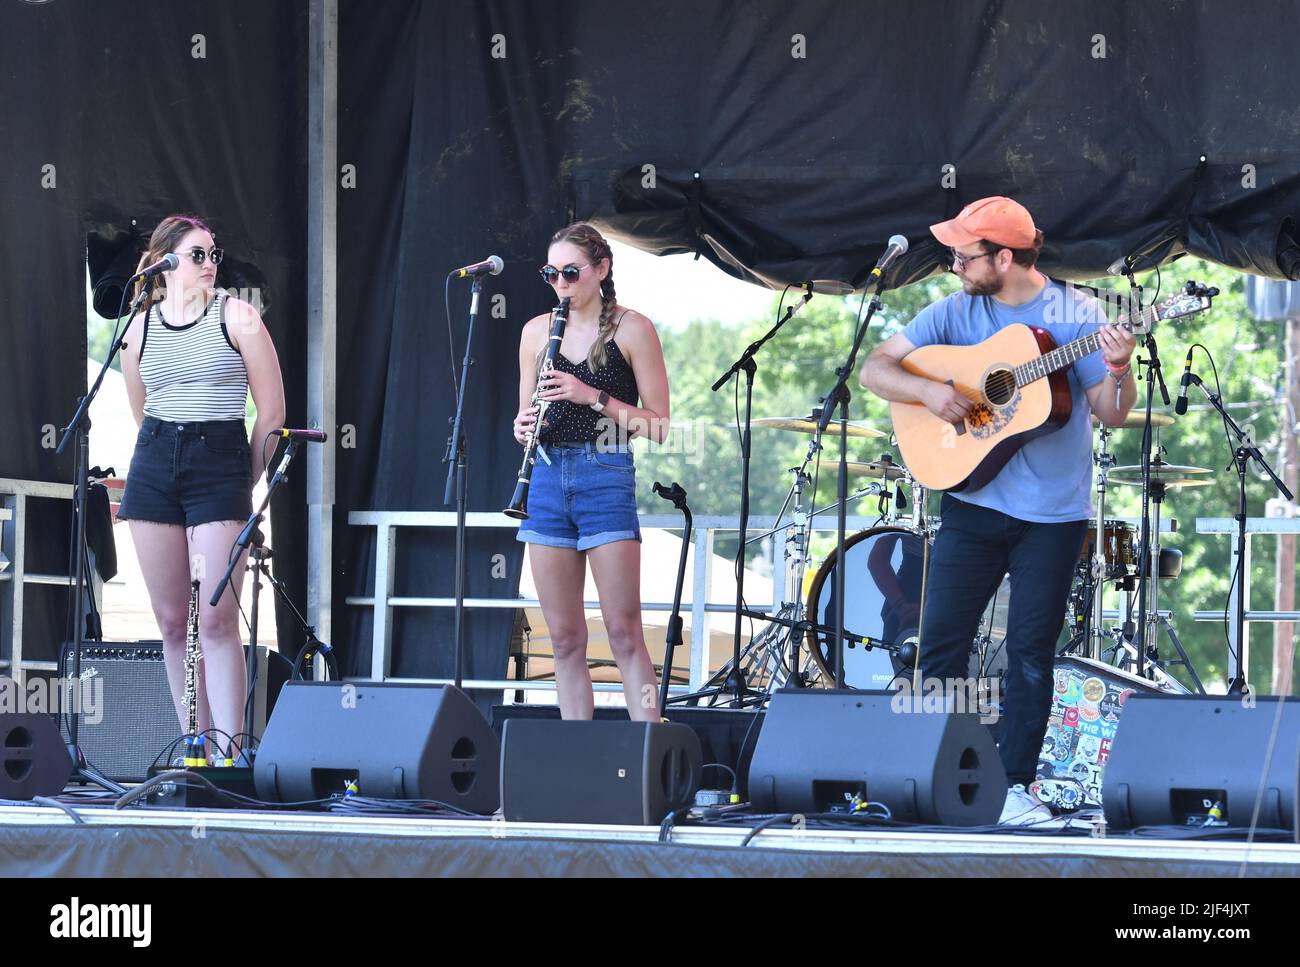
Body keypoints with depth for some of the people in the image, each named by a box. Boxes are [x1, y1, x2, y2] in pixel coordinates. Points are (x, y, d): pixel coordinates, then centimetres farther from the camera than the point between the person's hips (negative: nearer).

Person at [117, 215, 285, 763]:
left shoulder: (236, 317, -1)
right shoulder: (140, 328, 8)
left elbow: (272, 410, 1)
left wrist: (243, 480, 3)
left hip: (220, 465, -4)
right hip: (153, 469, 4)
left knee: (217, 618, -12)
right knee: (171, 621, 3)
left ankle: (228, 750, -13)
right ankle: (197, 746, 9)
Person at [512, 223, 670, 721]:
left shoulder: (631, 329, -1)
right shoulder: (536, 332, 12)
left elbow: (658, 427, -3)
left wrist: (594, 397, -15)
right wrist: (523, 427, -4)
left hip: (607, 476, -5)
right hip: (548, 476, 5)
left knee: (624, 633, -10)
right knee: (564, 638, 4)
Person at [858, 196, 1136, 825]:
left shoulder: (1073, 313, -4)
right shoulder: (957, 313, 2)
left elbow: (1112, 415, -3)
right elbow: (875, 369, 1)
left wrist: (1117, 371, -24)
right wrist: (927, 391, -17)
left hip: (1053, 514, -2)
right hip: (974, 501, 2)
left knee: (1031, 651, 2)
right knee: (941, 641, 0)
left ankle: (1017, 784, 10)